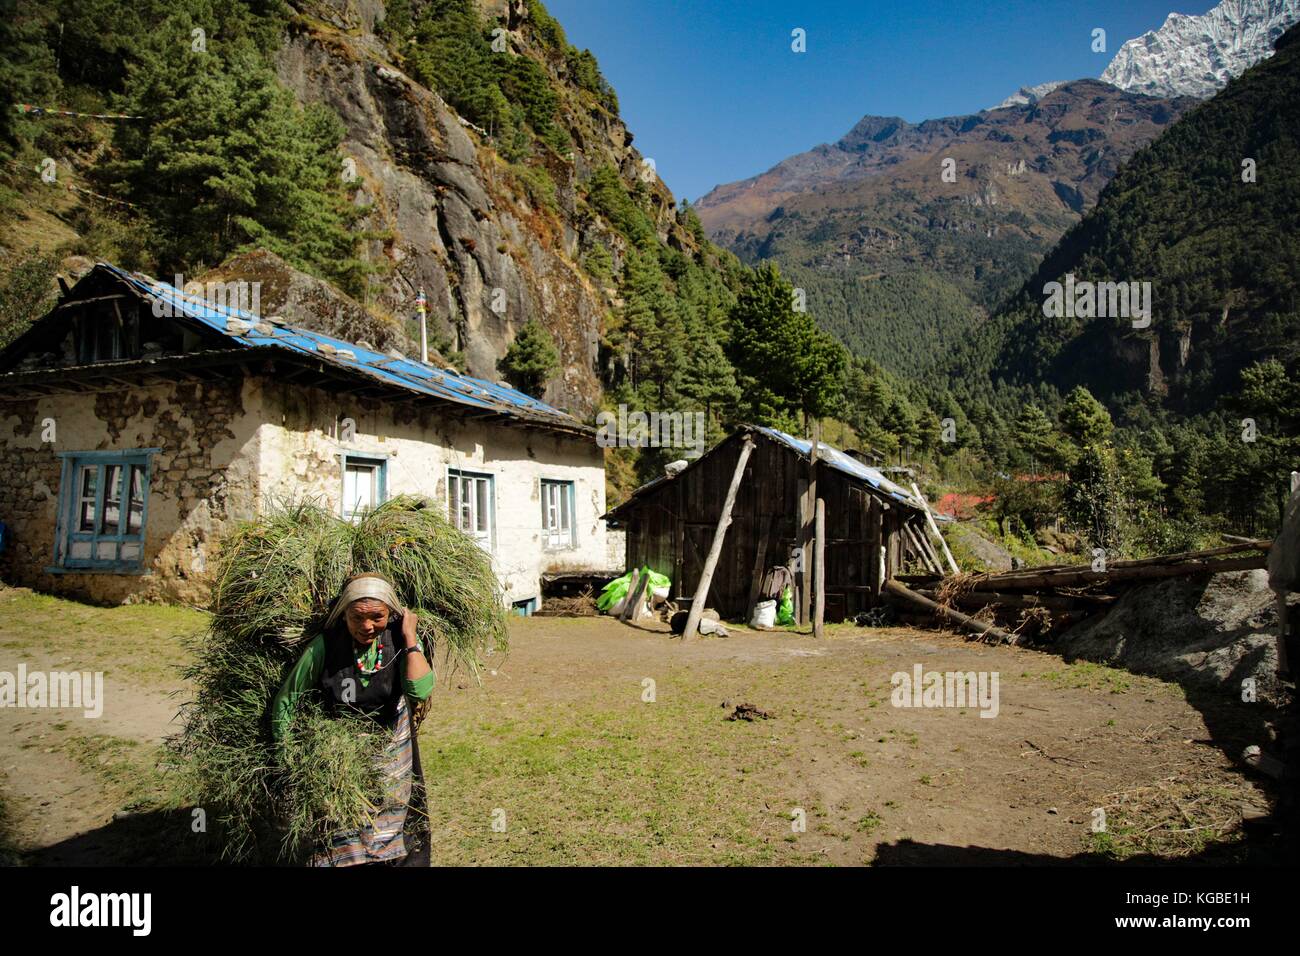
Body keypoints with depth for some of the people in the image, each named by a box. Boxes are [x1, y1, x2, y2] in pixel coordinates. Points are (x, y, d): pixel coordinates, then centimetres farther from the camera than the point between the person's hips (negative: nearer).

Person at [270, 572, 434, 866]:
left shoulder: (400, 641, -17)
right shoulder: (324, 646, -20)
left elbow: (420, 691, -33)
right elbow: (285, 701, -7)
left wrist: (410, 637, -29)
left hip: (392, 751, 1)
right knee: (342, 843, 12)